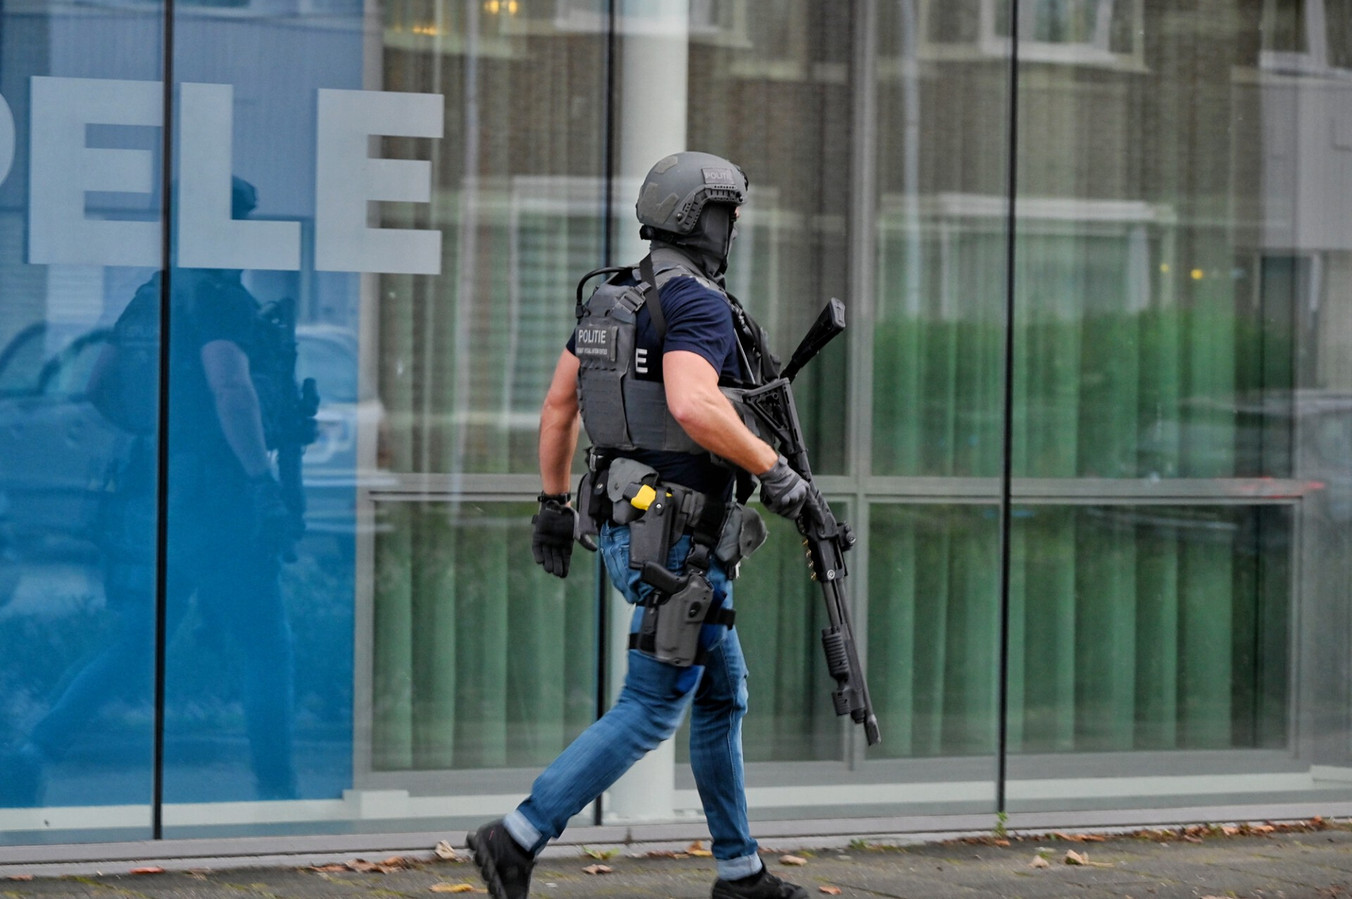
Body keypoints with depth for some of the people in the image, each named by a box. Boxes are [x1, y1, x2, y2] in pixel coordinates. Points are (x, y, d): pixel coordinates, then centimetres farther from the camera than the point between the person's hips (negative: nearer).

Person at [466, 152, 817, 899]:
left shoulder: (610, 299, 12)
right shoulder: (698, 305, -17)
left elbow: (557, 401, 15)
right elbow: (692, 405, -33)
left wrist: (553, 504, 21)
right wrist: (773, 471, -23)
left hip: (626, 527, 10)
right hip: (679, 542, -10)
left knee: (724, 694, 18)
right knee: (651, 710, -6)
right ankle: (517, 839, -10)